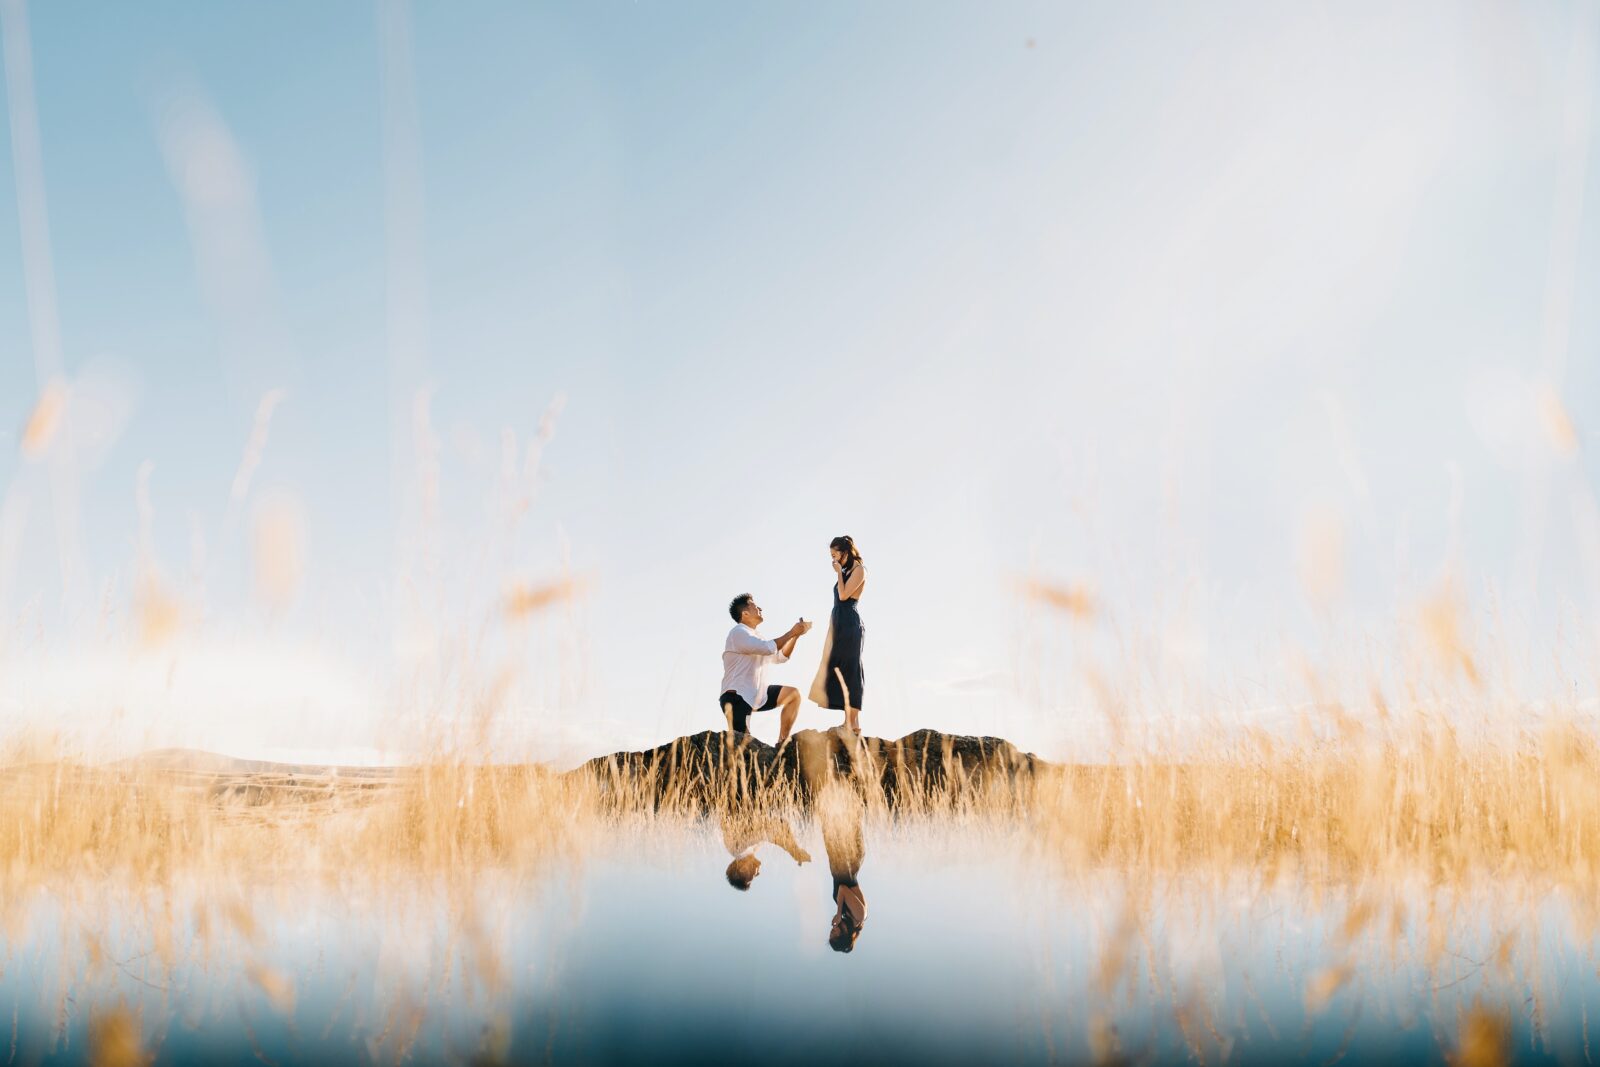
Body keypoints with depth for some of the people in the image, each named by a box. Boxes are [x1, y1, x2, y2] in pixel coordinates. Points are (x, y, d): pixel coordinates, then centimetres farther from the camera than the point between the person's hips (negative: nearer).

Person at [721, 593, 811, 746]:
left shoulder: (754, 636, 18)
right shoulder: (739, 633, -13)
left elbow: (780, 657, 19)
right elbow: (769, 648, -25)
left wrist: (795, 635, 7)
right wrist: (792, 633, -15)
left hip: (756, 694, 10)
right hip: (737, 697, -10)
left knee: (793, 694, 9)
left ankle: (782, 744, 7)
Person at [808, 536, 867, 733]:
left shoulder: (858, 570, -7)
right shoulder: (846, 572, 17)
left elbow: (843, 595, -16)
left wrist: (839, 573, -8)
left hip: (850, 625, -9)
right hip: (840, 624, 9)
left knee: (848, 670, -10)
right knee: (841, 670, 8)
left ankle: (854, 723, -8)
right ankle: (849, 720, 12)